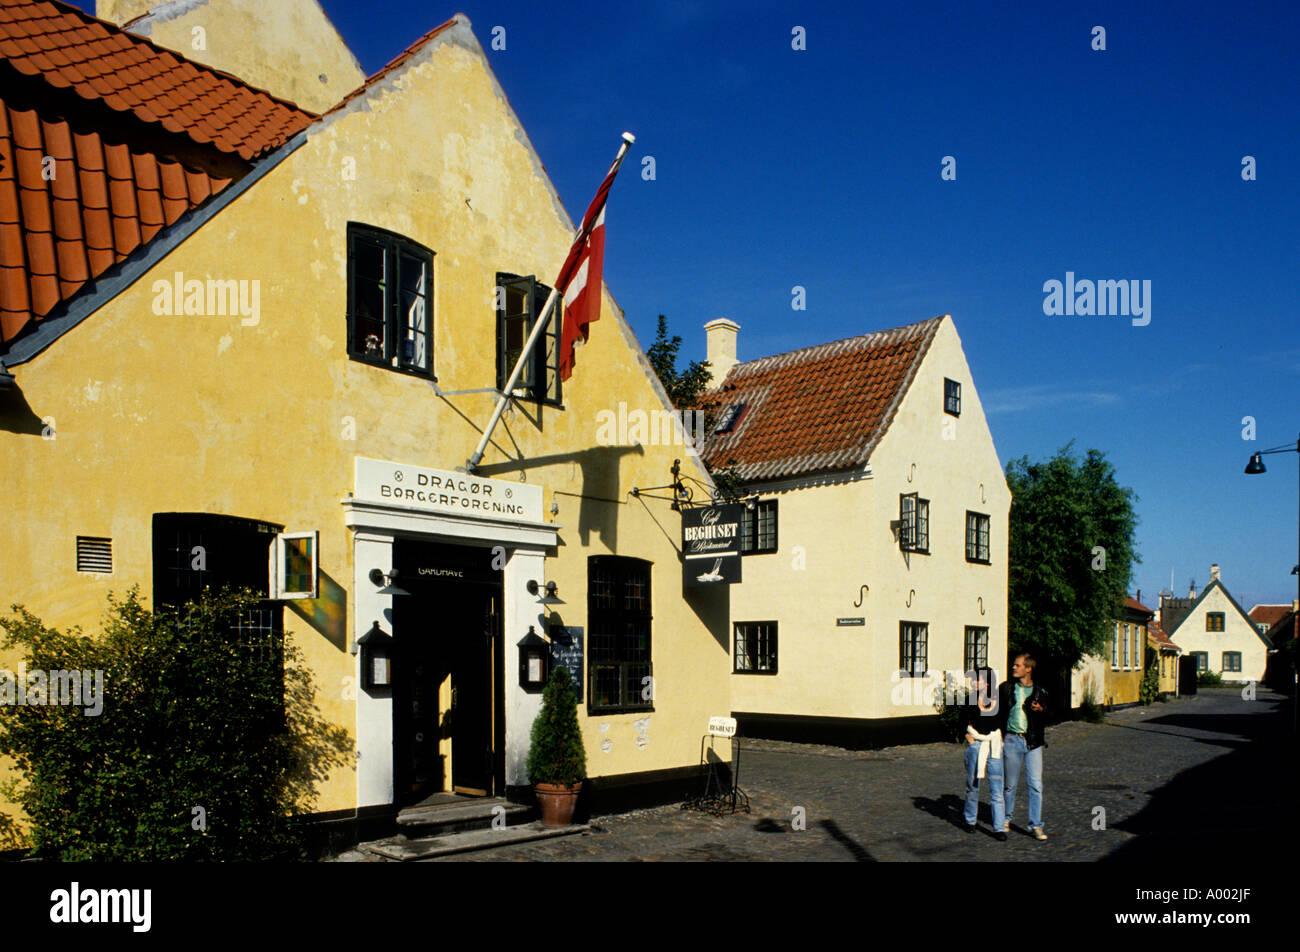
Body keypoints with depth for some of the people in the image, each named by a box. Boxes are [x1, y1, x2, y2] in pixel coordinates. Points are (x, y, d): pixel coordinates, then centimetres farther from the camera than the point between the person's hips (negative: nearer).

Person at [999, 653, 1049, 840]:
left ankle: (1035, 825, 5)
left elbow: (1046, 720, 8)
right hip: (1012, 740, 0)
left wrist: (1041, 711, -13)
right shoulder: (1005, 688, 4)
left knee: (1036, 784, -3)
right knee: (1010, 784, 7)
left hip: (1033, 742, 0)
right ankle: (1006, 818, 27)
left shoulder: (1040, 691, 4)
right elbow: (996, 711, 7)